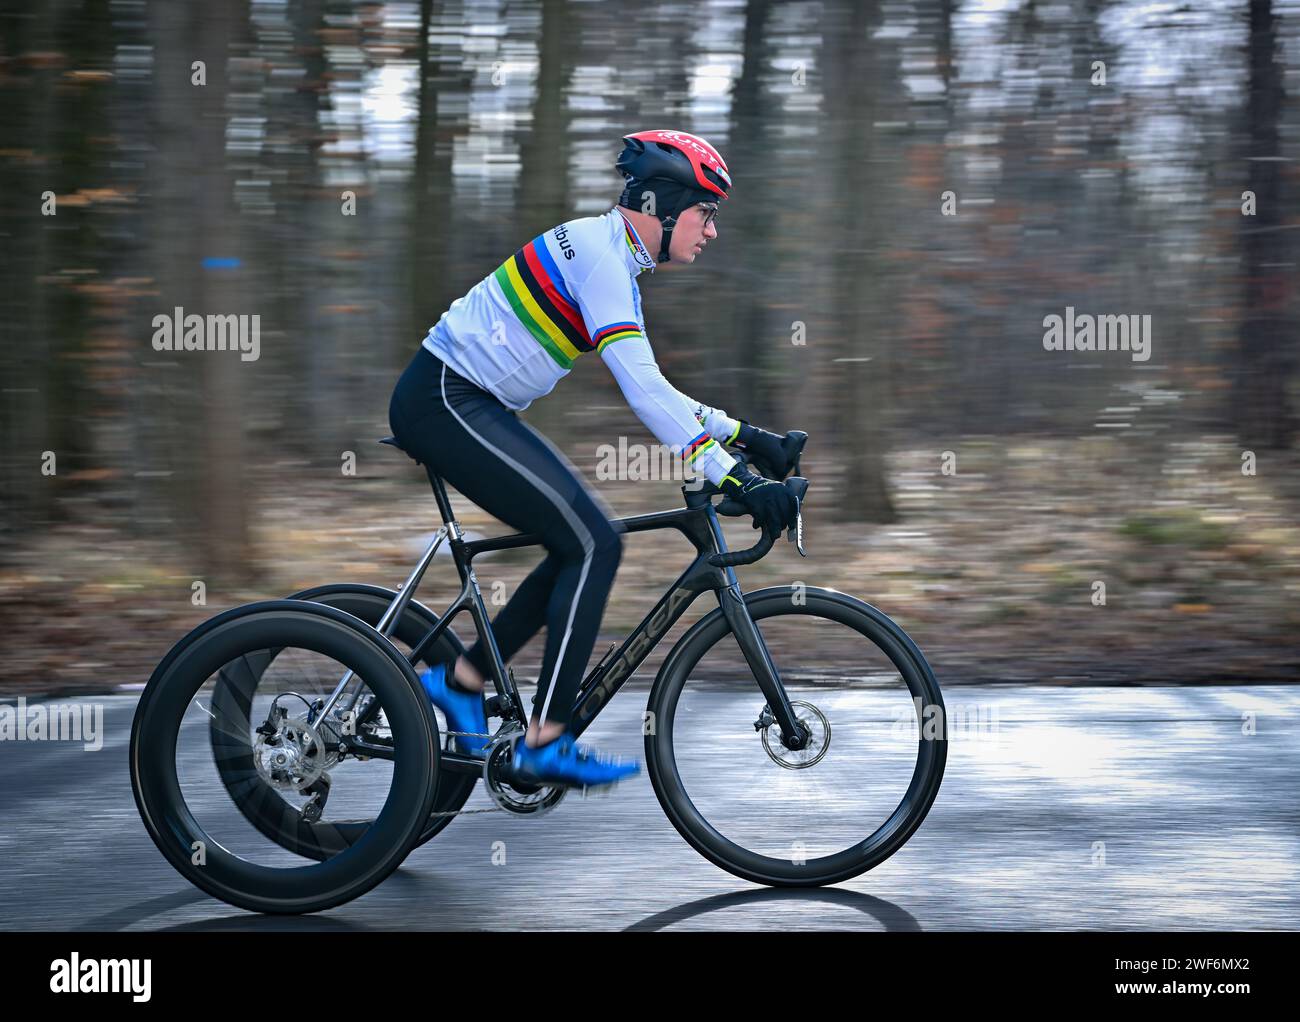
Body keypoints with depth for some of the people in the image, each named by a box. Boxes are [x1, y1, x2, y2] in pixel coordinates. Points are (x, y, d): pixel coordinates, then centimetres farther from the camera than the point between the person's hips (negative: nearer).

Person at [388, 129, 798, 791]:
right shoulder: (598, 250, -16)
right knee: (593, 543, -13)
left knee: (589, 541, 7)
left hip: (472, 406, 10)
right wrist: (731, 477, -26)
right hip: (444, 401, -10)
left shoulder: (618, 262, 15)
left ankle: (462, 680, 12)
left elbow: (646, 386, 21)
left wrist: (740, 433, 15)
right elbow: (642, 389, -24)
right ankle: (545, 743, -10)